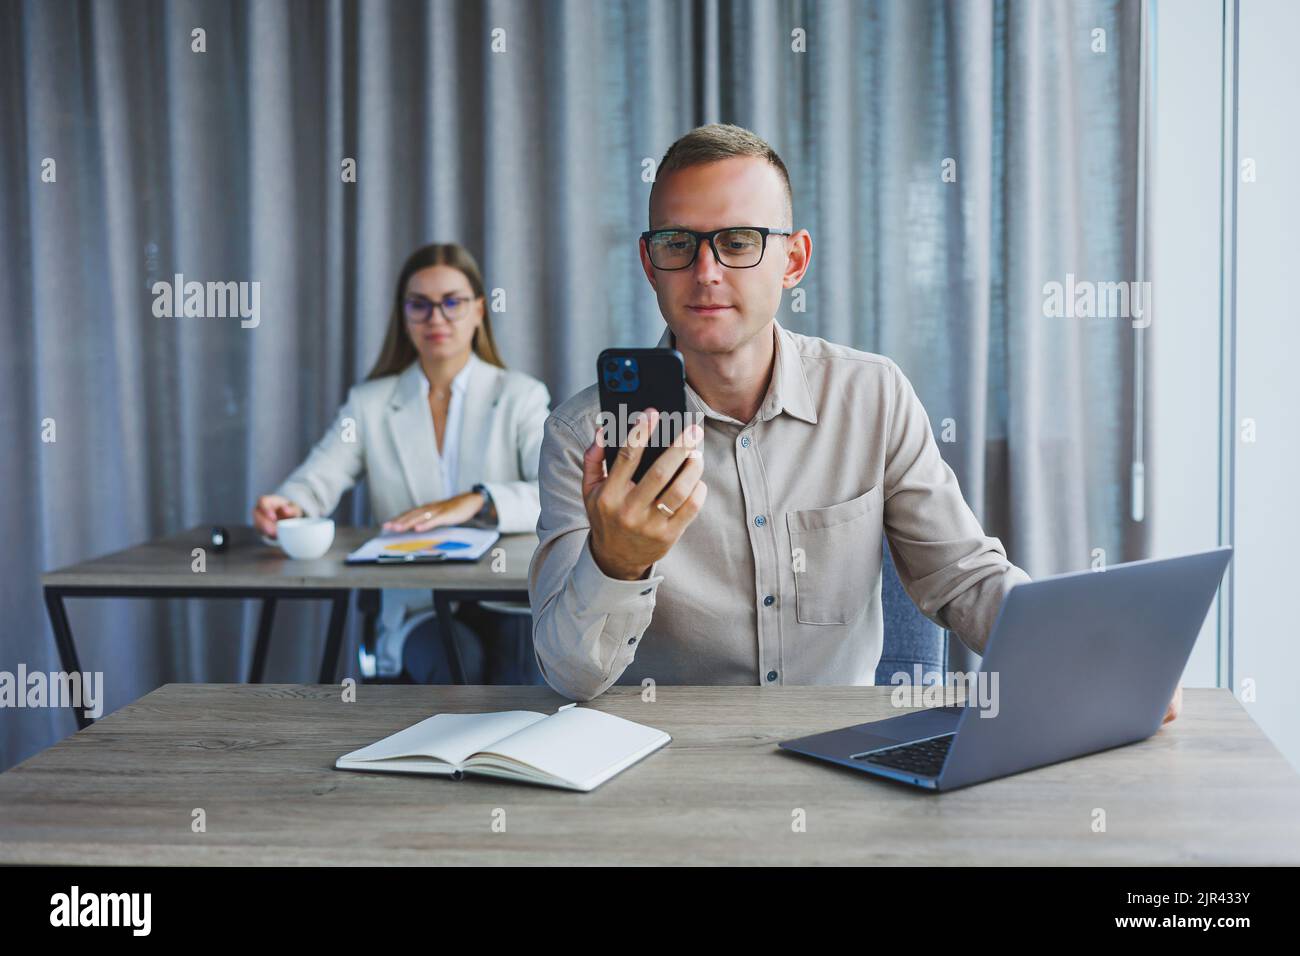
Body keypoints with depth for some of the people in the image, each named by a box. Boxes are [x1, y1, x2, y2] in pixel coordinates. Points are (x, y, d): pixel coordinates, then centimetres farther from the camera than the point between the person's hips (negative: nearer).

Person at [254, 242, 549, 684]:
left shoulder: (520, 396, 8)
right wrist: (285, 506, -26)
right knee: (458, 658, -33)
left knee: (527, 644, -36)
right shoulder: (370, 403, 15)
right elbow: (318, 478, -1)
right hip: (414, 609, 1)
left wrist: (477, 501, -25)